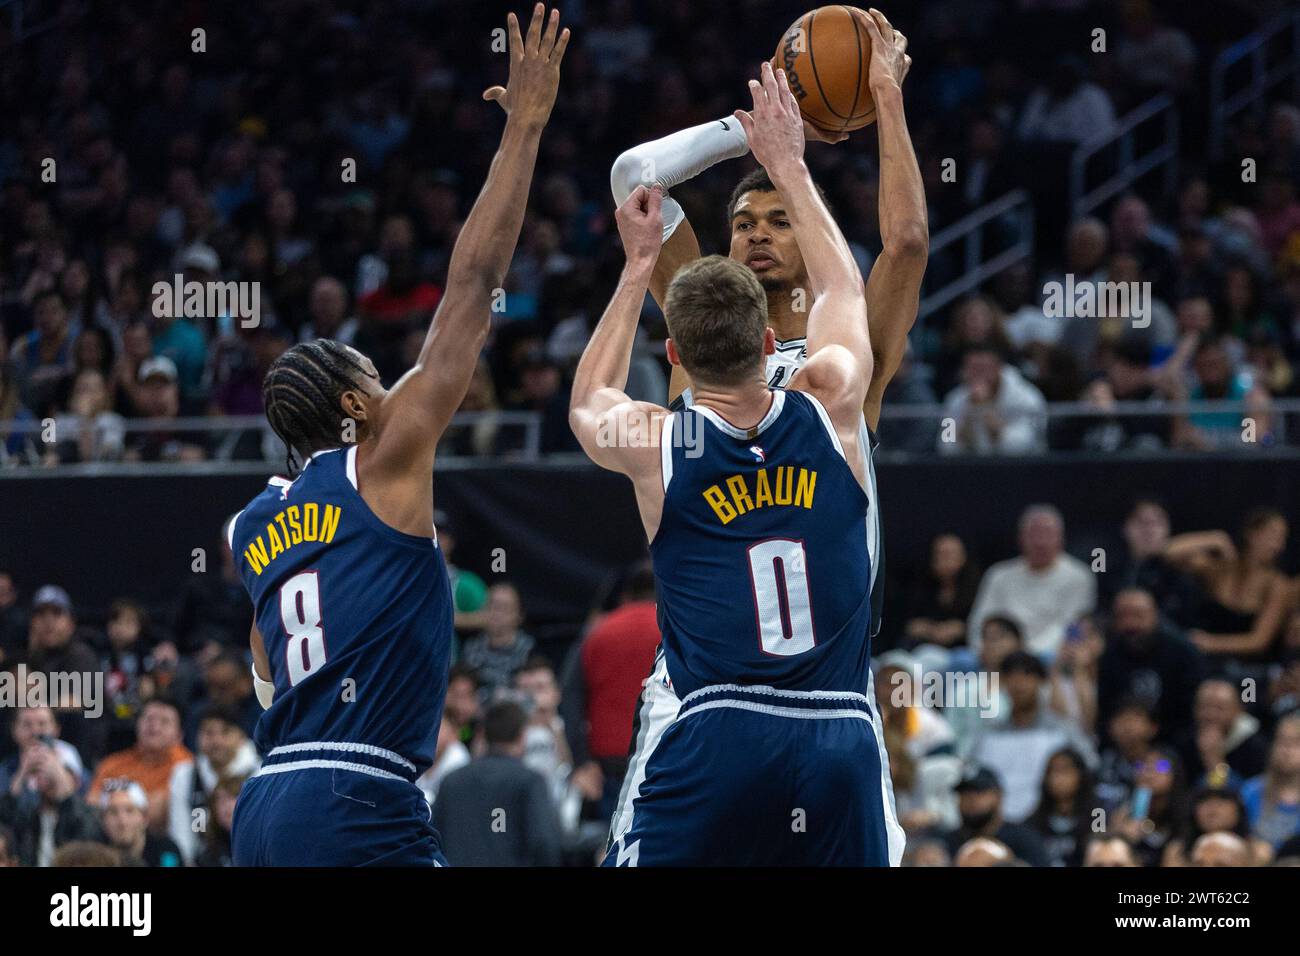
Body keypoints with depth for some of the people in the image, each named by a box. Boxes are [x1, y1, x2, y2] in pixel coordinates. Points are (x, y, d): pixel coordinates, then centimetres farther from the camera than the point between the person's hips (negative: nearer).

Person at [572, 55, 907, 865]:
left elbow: (587, 403, 29)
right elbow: (843, 291, 27)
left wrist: (639, 266, 35)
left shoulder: (654, 445, 2)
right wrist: (789, 167, 37)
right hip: (841, 738, 2)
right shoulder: (833, 411, 5)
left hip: (713, 740, -2)